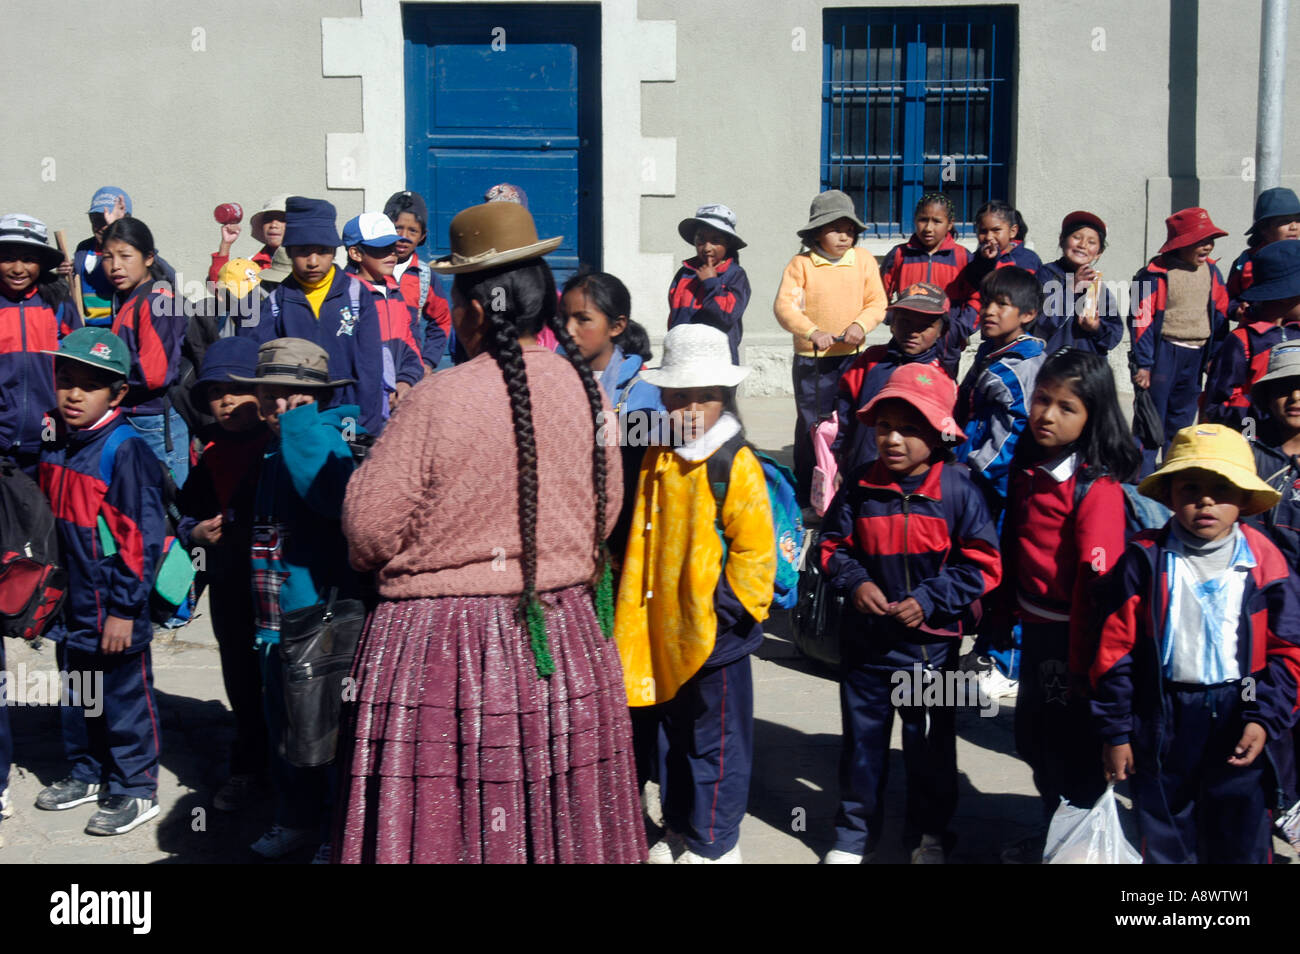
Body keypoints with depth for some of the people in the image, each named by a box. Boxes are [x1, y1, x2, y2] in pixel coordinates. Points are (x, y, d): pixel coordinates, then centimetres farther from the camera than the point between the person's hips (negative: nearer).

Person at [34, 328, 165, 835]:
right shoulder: (54, 448, 6)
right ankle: (87, 773, 38)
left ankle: (136, 790, 19)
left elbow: (141, 537, -19)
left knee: (125, 699, 5)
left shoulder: (126, 451, -18)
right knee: (76, 697, 21)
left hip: (114, 612, -8)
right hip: (71, 606, 8)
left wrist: (124, 609, -18)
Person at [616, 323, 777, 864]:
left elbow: (755, 548, -15)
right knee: (672, 732, 19)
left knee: (716, 738, 6)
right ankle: (678, 830, 35)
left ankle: (713, 843, 21)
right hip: (662, 628, 7)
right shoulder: (657, 460, 6)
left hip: (715, 631, -7)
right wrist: (633, 596, 13)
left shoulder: (736, 465, -15)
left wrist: (729, 609, -15)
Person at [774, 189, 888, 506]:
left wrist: (861, 324, -15)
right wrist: (812, 331, -24)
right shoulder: (801, 264, -3)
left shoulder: (864, 260, 5)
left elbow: (877, 302, 5)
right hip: (810, 360, -2)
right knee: (810, 426, 4)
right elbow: (784, 305, -11)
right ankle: (804, 498, 14)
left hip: (852, 357, 2)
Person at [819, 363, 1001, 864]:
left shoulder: (958, 490, -12)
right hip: (866, 640, 2)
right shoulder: (859, 486, -5)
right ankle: (855, 832, 33)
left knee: (930, 745, 14)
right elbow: (833, 545, 4)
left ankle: (928, 834, 35)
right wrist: (855, 583, -14)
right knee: (861, 739, 15)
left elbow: (982, 565, -10)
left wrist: (928, 600, -18)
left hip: (931, 643, -2)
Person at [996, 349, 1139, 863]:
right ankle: (1050, 829, 41)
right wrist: (1006, 610, 13)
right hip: (1035, 628, 8)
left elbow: (1098, 582, -22)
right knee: (1034, 735, 21)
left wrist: (1082, 663, -21)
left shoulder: (1097, 489, -21)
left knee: (1074, 747, 6)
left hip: (1071, 634, -8)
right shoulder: (1027, 468, 2)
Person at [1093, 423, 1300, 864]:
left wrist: (1265, 718, -11)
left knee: (1240, 842, 13)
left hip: (1236, 720, 1)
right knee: (1163, 842, 16)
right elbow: (1115, 650, -6)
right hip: (1161, 722, 0)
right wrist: (1115, 731, -5)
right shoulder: (1146, 561, -8)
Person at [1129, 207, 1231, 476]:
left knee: (1183, 418, 14)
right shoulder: (1156, 273, -11)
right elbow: (1141, 320, -11)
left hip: (1196, 355, 6)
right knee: (1151, 416, -3)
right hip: (1164, 352, -6)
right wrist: (1143, 363, -14)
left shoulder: (1211, 272, 7)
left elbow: (1220, 315, 15)